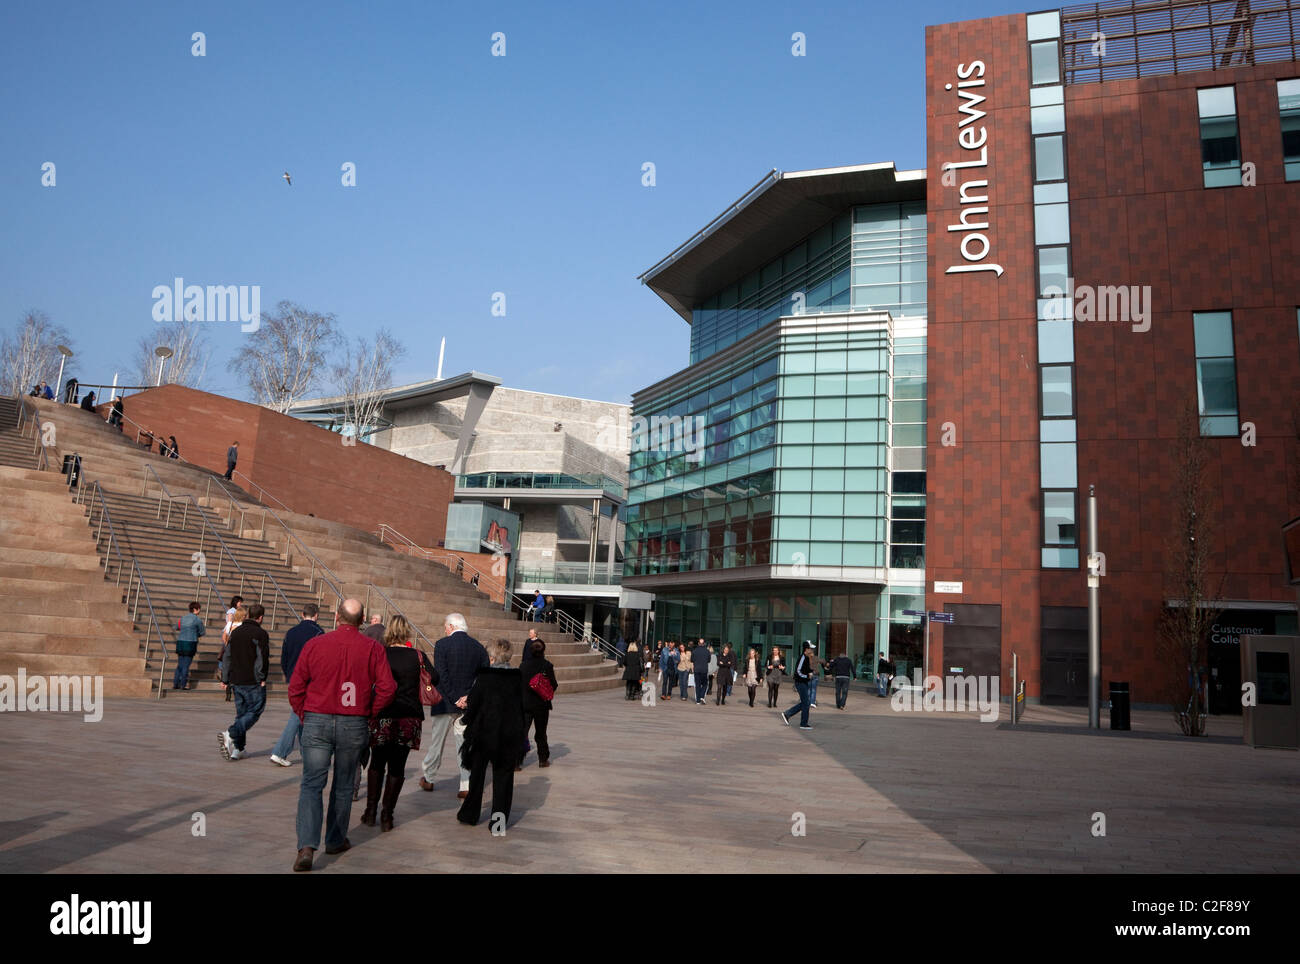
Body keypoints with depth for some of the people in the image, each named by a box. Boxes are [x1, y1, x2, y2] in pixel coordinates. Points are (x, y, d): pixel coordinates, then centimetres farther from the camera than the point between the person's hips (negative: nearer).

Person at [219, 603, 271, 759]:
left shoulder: (235, 631, 12)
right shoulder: (260, 634, -10)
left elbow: (228, 655, 14)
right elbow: (263, 658, -16)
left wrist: (228, 678, 17)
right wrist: (262, 678, -8)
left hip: (236, 680, 7)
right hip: (253, 681, -7)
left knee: (241, 713, 14)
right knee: (254, 711, 1)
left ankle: (237, 749, 12)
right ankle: (230, 734, -19)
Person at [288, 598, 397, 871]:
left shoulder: (315, 644, -3)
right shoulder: (373, 648, -3)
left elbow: (296, 687, -1)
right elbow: (387, 688, -8)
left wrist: (304, 716, 12)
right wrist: (369, 714, 6)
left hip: (317, 722, -1)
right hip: (354, 726, 1)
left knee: (311, 784, 1)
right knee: (343, 786, 17)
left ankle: (307, 846, -13)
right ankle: (336, 840, 29)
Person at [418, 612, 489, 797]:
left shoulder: (442, 644, -11)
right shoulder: (479, 647, 3)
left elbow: (441, 676, -16)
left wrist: (453, 698, -12)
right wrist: (469, 697, -3)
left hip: (444, 702, -3)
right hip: (468, 705, 3)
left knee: (436, 742, 13)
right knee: (465, 743, 7)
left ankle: (428, 779, 29)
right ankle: (467, 786, 3)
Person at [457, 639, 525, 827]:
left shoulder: (483, 675, -11)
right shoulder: (517, 678, -3)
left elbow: (473, 702, -8)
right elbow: (522, 706, 4)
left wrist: (469, 725, 6)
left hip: (484, 730, -1)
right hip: (510, 734, 1)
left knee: (477, 773, 16)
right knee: (503, 776, 8)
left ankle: (470, 814, 27)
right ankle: (499, 820, 8)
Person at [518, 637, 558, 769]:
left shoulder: (523, 665, -4)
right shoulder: (547, 665, -10)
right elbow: (553, 685, -8)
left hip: (525, 704, 1)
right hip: (541, 704, -1)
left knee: (522, 732, 1)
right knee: (541, 733, 14)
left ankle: (517, 761, -9)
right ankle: (543, 759, 23)